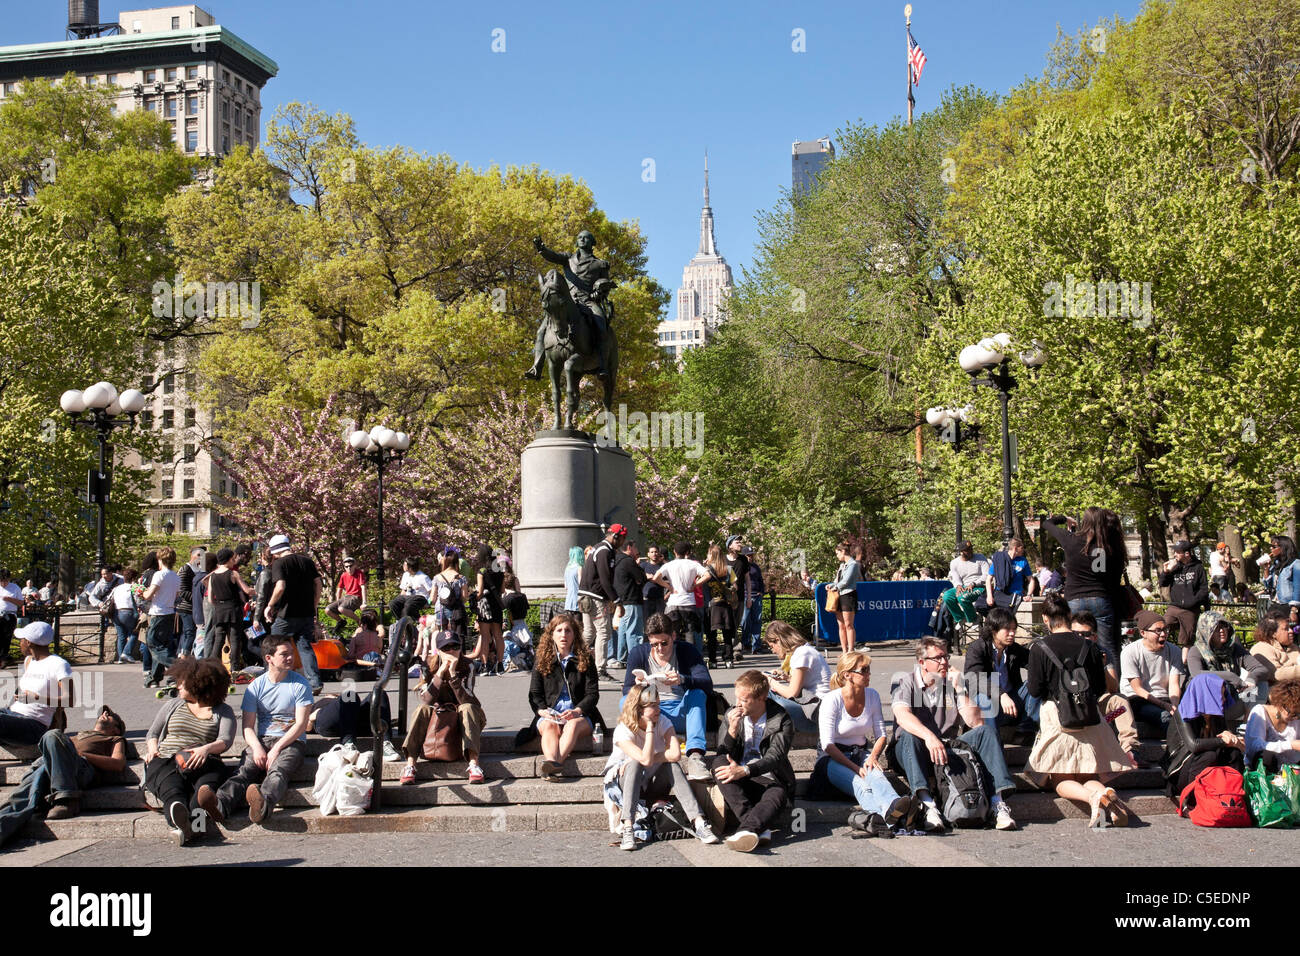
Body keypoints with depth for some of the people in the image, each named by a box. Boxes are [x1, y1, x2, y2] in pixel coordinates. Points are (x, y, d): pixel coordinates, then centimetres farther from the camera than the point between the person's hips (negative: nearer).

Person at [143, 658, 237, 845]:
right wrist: (152, 749, 6)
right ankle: (180, 820, -70)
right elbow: (152, 733, 30)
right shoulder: (173, 706, 28)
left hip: (204, 764, -1)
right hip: (166, 760, 2)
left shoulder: (223, 711, 17)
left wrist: (206, 748, -21)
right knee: (171, 788, -37)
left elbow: (225, 741, 1)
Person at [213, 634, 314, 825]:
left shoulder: (300, 684, 5)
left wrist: (276, 749, -15)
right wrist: (257, 748, -15)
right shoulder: (256, 686, 11)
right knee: (244, 771, -29)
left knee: (277, 772, -35)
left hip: (291, 742, -3)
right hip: (261, 740, 3)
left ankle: (263, 803, -67)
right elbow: (248, 726, 6)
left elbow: (301, 724, -3)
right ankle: (220, 805, -57)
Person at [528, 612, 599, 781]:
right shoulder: (542, 661, 13)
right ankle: (551, 761, -60)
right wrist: (543, 710, -13)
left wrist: (576, 711, -16)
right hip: (549, 714, 1)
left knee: (573, 724, -35)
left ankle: (556, 761, -57)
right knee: (549, 726, -33)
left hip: (580, 715, -1)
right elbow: (534, 694, 9)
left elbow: (593, 693, 2)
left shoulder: (585, 659, 9)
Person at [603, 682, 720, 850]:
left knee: (672, 765, -26)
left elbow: (675, 754, -27)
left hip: (651, 784, 3)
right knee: (636, 763, -34)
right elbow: (645, 760, -36)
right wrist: (650, 728, -28)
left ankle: (699, 823, -36)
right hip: (622, 783, -3)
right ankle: (627, 828, -45)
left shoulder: (663, 722, -10)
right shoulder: (623, 730, -20)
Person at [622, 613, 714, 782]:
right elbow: (627, 689, -4)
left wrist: (682, 679, -35)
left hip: (680, 714, -1)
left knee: (698, 694, -29)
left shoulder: (687, 651, -1)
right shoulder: (637, 653, 3)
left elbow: (707, 685, -14)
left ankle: (695, 756, -44)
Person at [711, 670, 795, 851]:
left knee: (777, 796, -37)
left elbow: (775, 757, -17)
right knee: (719, 764, -29)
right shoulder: (732, 715, 8)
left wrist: (744, 770, -33)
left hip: (770, 780, -3)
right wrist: (732, 730, -13)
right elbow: (722, 756, 5)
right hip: (739, 782, 3)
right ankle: (758, 828, -41)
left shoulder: (781, 720, -3)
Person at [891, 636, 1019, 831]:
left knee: (986, 731, -17)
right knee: (909, 737, -35)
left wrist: (961, 691, -8)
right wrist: (929, 736, -38)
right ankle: (928, 804, -50)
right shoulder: (905, 683, 1)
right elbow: (902, 716, -22)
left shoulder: (952, 684, 12)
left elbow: (976, 723, 2)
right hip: (916, 750, -3)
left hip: (949, 748, 4)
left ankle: (998, 801, -30)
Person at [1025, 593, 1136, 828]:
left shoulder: (1039, 649, -7)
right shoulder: (1090, 646, 2)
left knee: (1061, 780, 4)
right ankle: (1103, 790, -22)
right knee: (1089, 776, 12)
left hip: (1056, 718, -3)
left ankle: (1094, 795, -26)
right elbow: (1101, 687, 8)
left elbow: (1035, 691, -5)